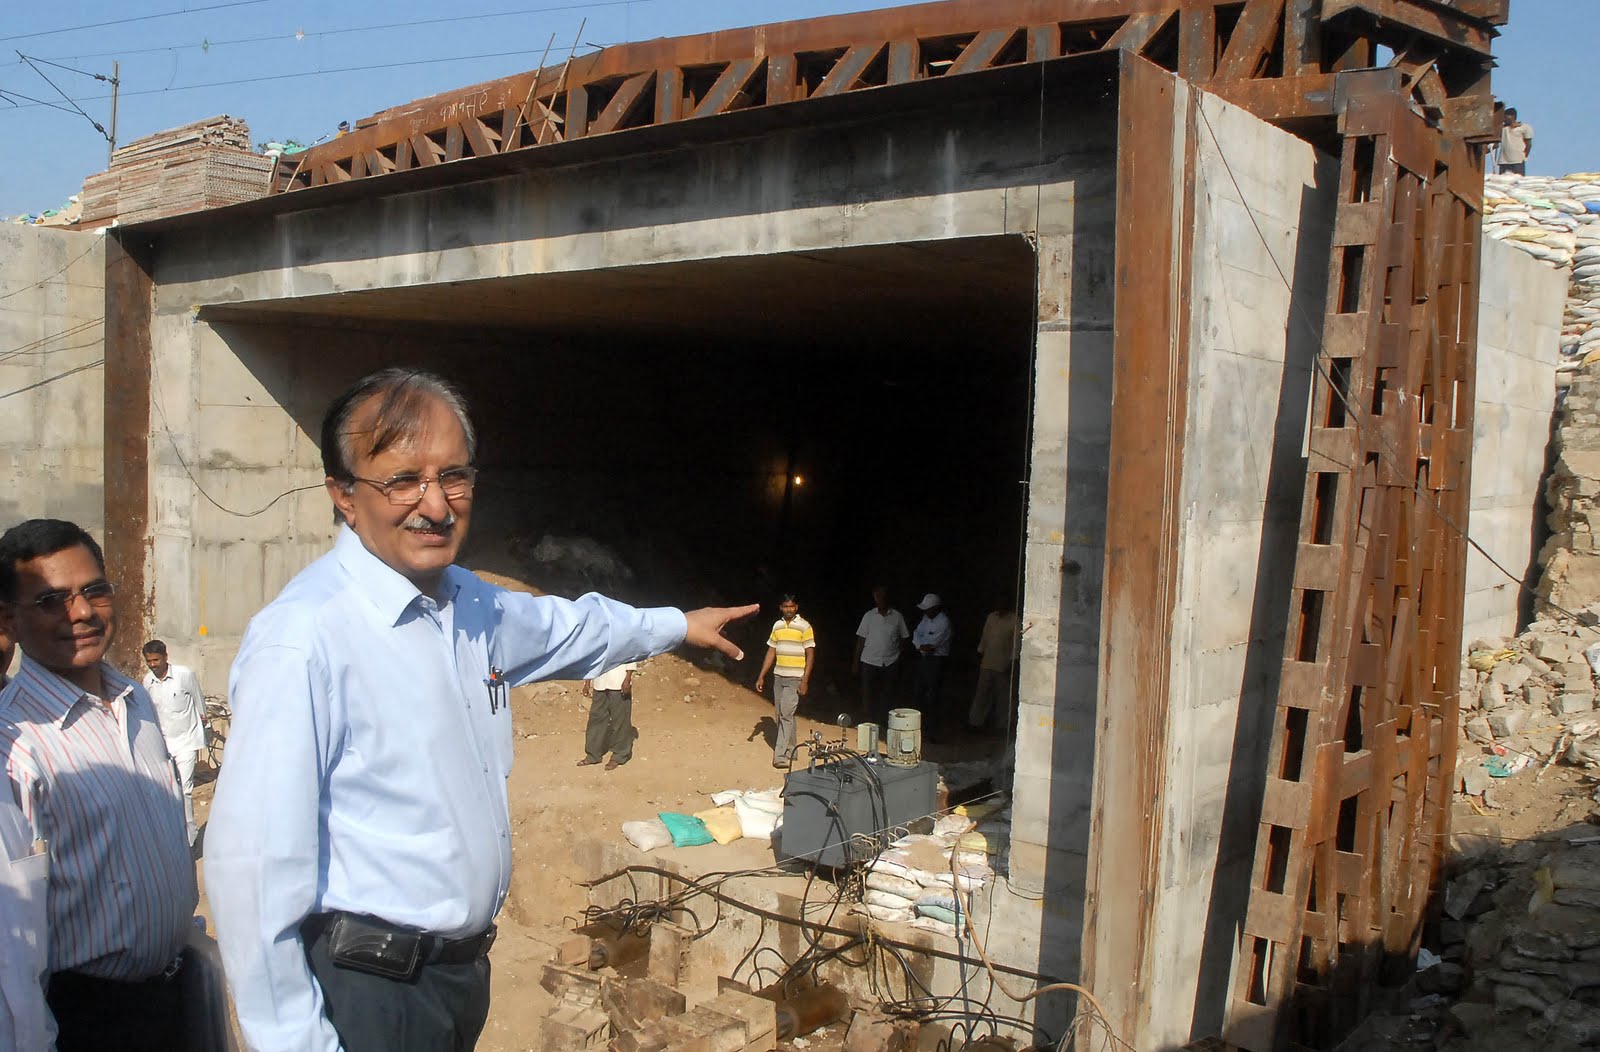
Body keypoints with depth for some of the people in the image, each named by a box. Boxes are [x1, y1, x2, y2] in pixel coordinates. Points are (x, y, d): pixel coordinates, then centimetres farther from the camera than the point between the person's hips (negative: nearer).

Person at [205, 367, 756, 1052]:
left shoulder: (470, 603, 3)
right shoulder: (302, 640, -25)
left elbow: (561, 627, 24)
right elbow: (255, 867, -25)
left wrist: (676, 625, 35)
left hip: (465, 966, 8)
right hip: (367, 994, -8)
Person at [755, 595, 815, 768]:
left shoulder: (804, 626, -7)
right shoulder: (777, 625, 10)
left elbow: (810, 654, -8)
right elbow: (771, 652, 14)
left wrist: (805, 680, -14)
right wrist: (761, 676, 10)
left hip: (795, 678, -6)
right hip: (778, 676, 6)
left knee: (786, 714, -13)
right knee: (780, 714, 10)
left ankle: (781, 755, -14)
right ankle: (790, 748, 23)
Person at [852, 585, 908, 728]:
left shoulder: (897, 617, 2)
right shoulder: (869, 616, 3)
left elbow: (904, 638, 11)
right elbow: (861, 640, 5)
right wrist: (856, 661, 3)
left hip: (890, 663, 0)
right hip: (870, 661, 0)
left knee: (887, 695, 5)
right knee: (868, 695, 1)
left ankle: (884, 722, 15)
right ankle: (871, 720, 15)